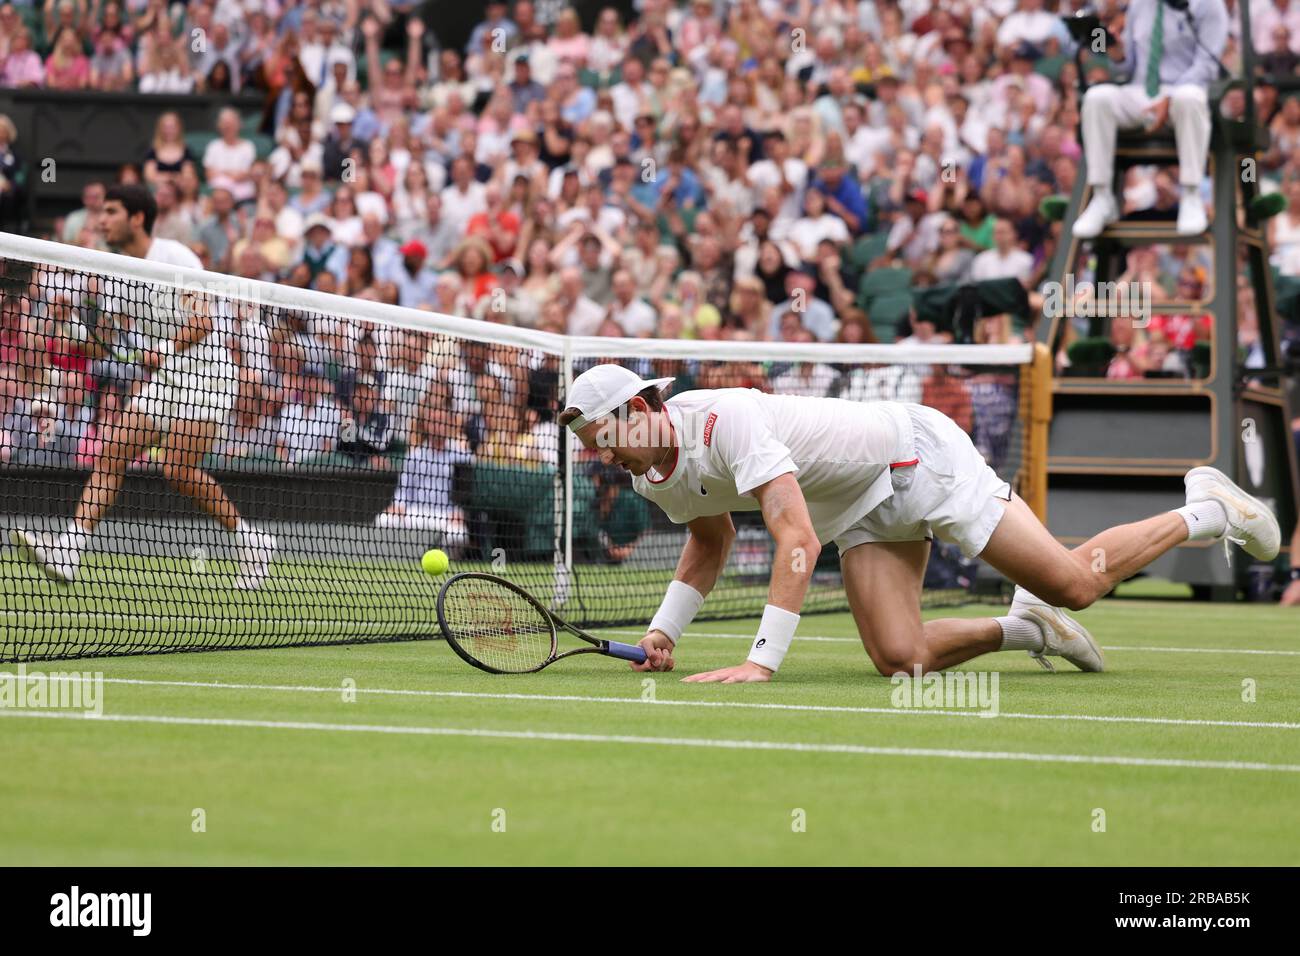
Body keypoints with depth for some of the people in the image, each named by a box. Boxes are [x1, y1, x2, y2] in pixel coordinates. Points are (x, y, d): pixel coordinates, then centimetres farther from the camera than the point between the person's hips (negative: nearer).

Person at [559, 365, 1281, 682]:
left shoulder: (727, 422, -31)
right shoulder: (654, 478, -3)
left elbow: (798, 541, -38)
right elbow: (711, 541, 20)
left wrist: (763, 659, -42)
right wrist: (663, 629, 5)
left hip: (916, 453, -8)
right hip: (865, 512, 8)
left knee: (1074, 584, -9)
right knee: (900, 660, -9)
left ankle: (1206, 510, 14)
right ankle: (1024, 628, 17)